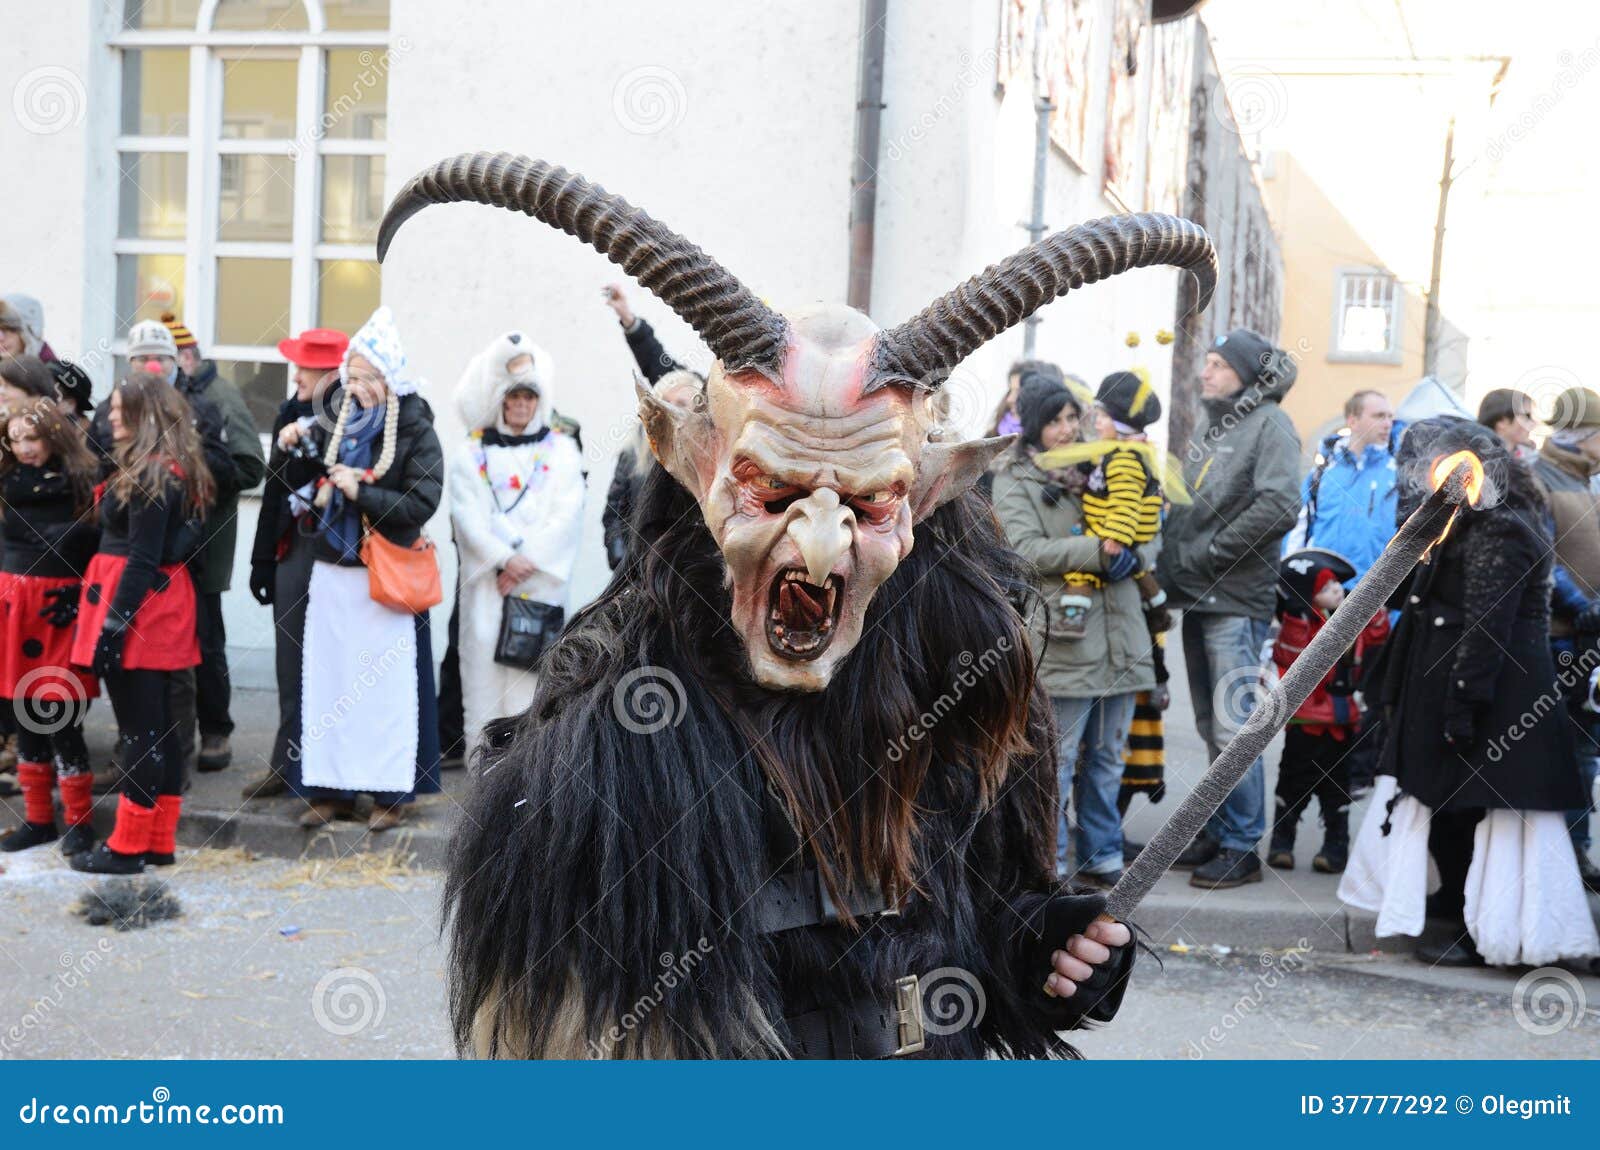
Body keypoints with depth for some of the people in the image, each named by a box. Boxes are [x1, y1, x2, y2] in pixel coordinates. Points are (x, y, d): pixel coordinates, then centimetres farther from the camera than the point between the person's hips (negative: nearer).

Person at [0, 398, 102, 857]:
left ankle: (79, 820, 9)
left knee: (60, 720, -5)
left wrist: (80, 596, -10)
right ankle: (38, 818, 20)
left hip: (61, 611, -4)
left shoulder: (86, 482, -6)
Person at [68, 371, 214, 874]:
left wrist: (114, 622, -20)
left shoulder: (150, 475, -16)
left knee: (138, 728, -4)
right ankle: (159, 840, 18)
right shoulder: (173, 469, 13)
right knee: (158, 723, 12)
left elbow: (142, 558, -20)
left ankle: (127, 847, 4)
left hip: (139, 607, -10)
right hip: (162, 602, 10)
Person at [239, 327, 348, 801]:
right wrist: (262, 559, 12)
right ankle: (288, 763, 21)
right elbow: (275, 489, 13)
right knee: (291, 661, 11)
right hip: (293, 549, 7)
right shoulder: (291, 414, 10)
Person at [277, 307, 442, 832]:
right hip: (331, 571, 5)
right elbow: (300, 483, 18)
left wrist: (361, 492, -19)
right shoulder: (336, 424, 10)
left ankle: (391, 791, 8)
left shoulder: (416, 432, -4)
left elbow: (422, 503, -13)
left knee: (385, 682, -1)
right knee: (328, 679, 6)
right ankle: (332, 787, 14)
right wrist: (294, 450, -1)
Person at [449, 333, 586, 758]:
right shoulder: (473, 454, 11)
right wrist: (502, 559, -13)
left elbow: (567, 515, 0)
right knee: (484, 656, -3)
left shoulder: (560, 451, 10)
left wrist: (528, 559, -11)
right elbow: (467, 514, 0)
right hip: (485, 579, 1)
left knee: (532, 665, -5)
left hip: (542, 578, -1)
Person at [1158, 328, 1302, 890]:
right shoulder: (1208, 425, 17)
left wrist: (1206, 552, -15)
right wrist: (1173, 559, 6)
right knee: (1212, 727, 14)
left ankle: (1242, 847, 2)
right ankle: (1218, 833, 23)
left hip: (1237, 601, -8)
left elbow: (1279, 506, -19)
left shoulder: (1270, 424, -7)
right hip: (1197, 596, 8)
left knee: (1233, 725, -6)